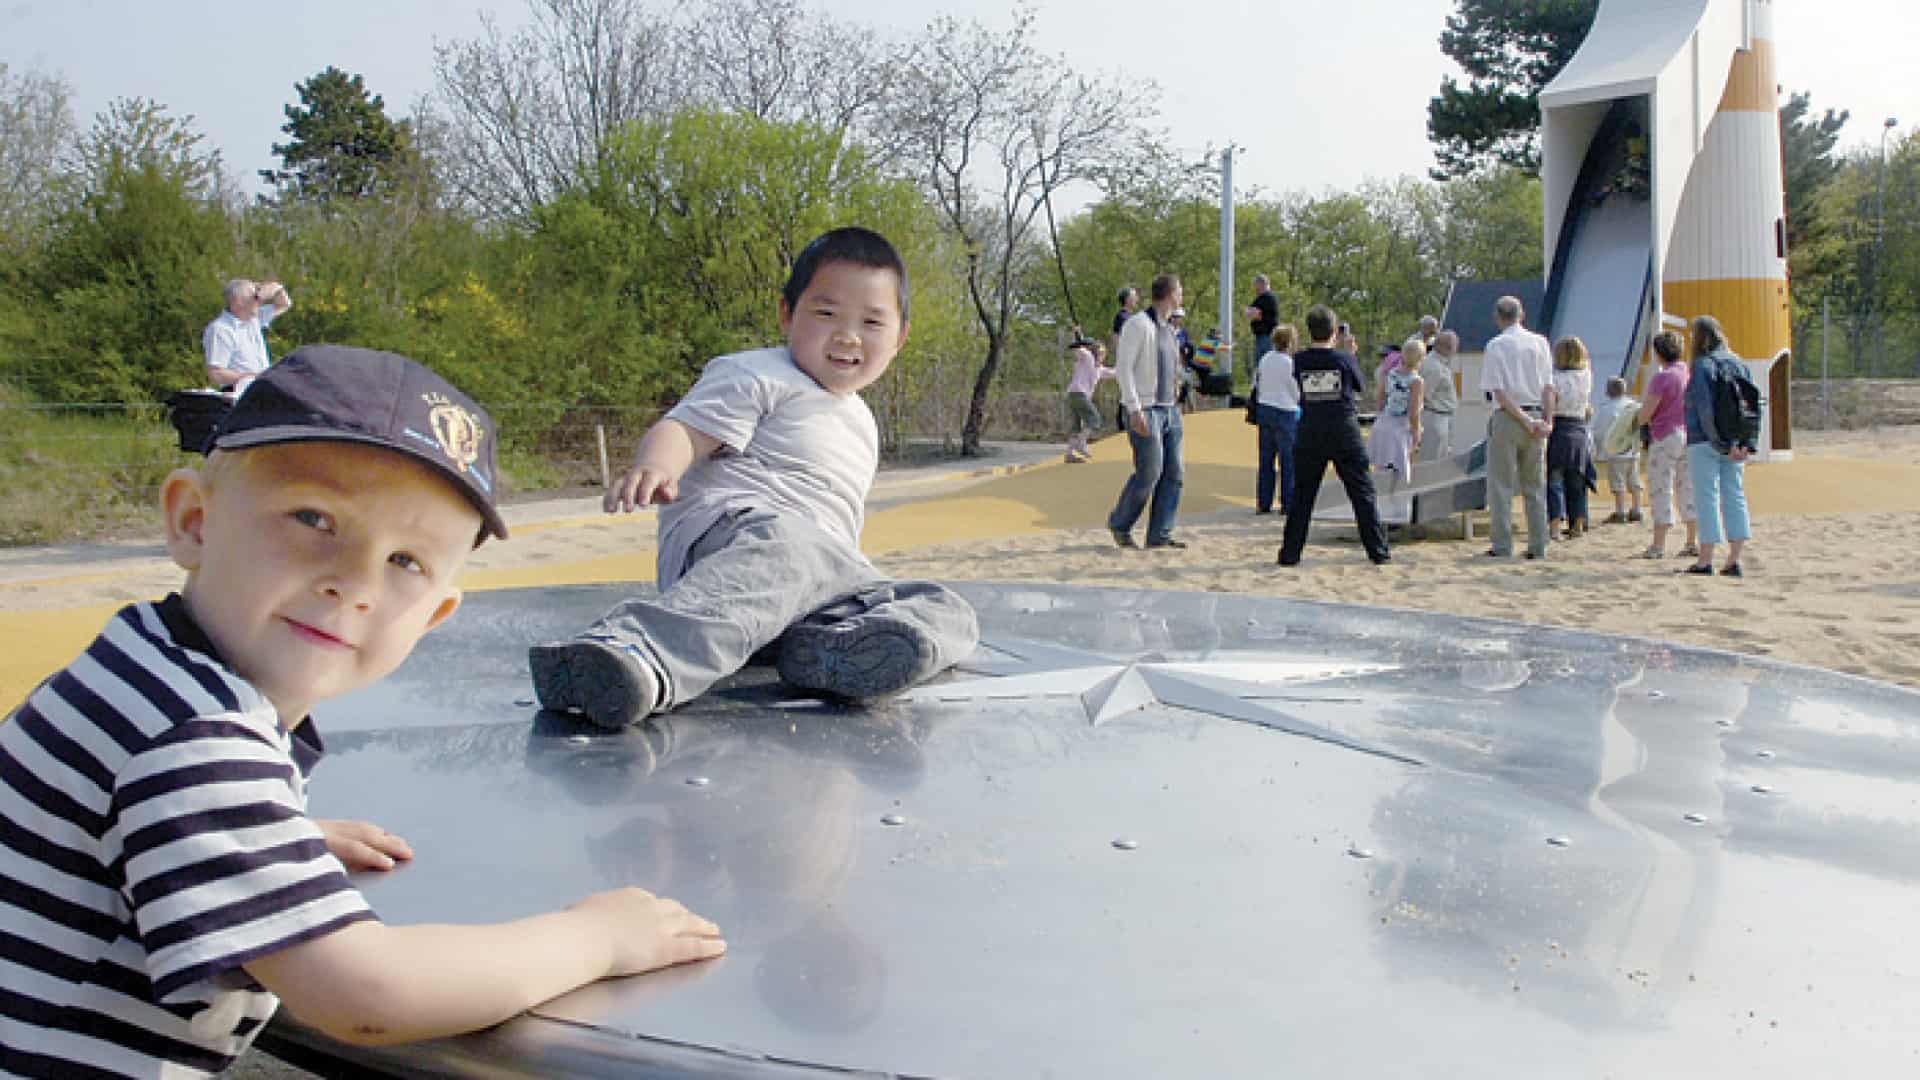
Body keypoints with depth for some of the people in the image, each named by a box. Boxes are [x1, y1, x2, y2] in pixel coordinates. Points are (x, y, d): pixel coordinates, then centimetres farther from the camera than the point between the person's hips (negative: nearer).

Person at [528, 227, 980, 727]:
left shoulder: (860, 422, 33)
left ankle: (832, 647, -45)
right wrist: (653, 467, -29)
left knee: (950, 612, -10)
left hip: (832, 573, 8)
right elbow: (685, 428, -8)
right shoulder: (759, 375, 8)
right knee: (784, 544, -42)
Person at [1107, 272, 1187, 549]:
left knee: (1174, 473, 3)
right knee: (1149, 472, -9)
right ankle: (1120, 524, 11)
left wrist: (1175, 403, 18)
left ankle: (1160, 534, 8)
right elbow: (1123, 367, -15)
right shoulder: (1139, 324, -9)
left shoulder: (1170, 329, 17)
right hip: (1146, 410, -8)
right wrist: (1135, 409, -20)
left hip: (1169, 409, 9)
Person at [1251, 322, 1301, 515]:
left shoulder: (1265, 360, 5)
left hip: (1264, 410, 6)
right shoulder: (1290, 363, -14)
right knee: (1288, 460, 0)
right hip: (1285, 412, -6)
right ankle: (1288, 503, 1)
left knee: (1266, 459, 10)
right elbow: (1298, 393, -9)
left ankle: (1263, 503, 12)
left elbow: (1256, 384, 11)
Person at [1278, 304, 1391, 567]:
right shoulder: (1345, 359, -5)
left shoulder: (1299, 360, -3)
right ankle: (1378, 551, 8)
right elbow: (1361, 388, 9)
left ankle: (1290, 553, 5)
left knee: (1302, 494, 7)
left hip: (1310, 432, 1)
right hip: (1345, 432, -1)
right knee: (1362, 493, 7)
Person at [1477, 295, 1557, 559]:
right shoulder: (1539, 342, 7)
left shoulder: (1496, 345, -4)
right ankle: (1538, 546, 10)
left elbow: (1499, 392, -11)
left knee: (1501, 485, 2)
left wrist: (1525, 421, -9)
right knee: (1535, 485, 10)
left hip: (1507, 418, -4)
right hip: (1536, 414, 4)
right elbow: (1548, 387, 2)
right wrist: (1546, 421, -1)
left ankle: (1502, 546, 0)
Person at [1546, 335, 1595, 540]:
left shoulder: (1556, 378, -12)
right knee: (1576, 483, 15)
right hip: (1580, 430, 6)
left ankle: (1555, 527, -12)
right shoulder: (1586, 377, 3)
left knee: (1554, 481, -4)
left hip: (1559, 431, -6)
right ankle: (1577, 527, 22)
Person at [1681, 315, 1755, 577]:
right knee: (1735, 496, 8)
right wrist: (1746, 443, 3)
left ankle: (1705, 560, -1)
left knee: (1707, 497, -2)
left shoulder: (1702, 365, -9)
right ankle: (1734, 561, 8)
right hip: (1734, 442, 6)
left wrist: (1720, 443, -14)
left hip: (1705, 443, -6)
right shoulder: (1737, 363, 11)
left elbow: (1705, 409, -16)